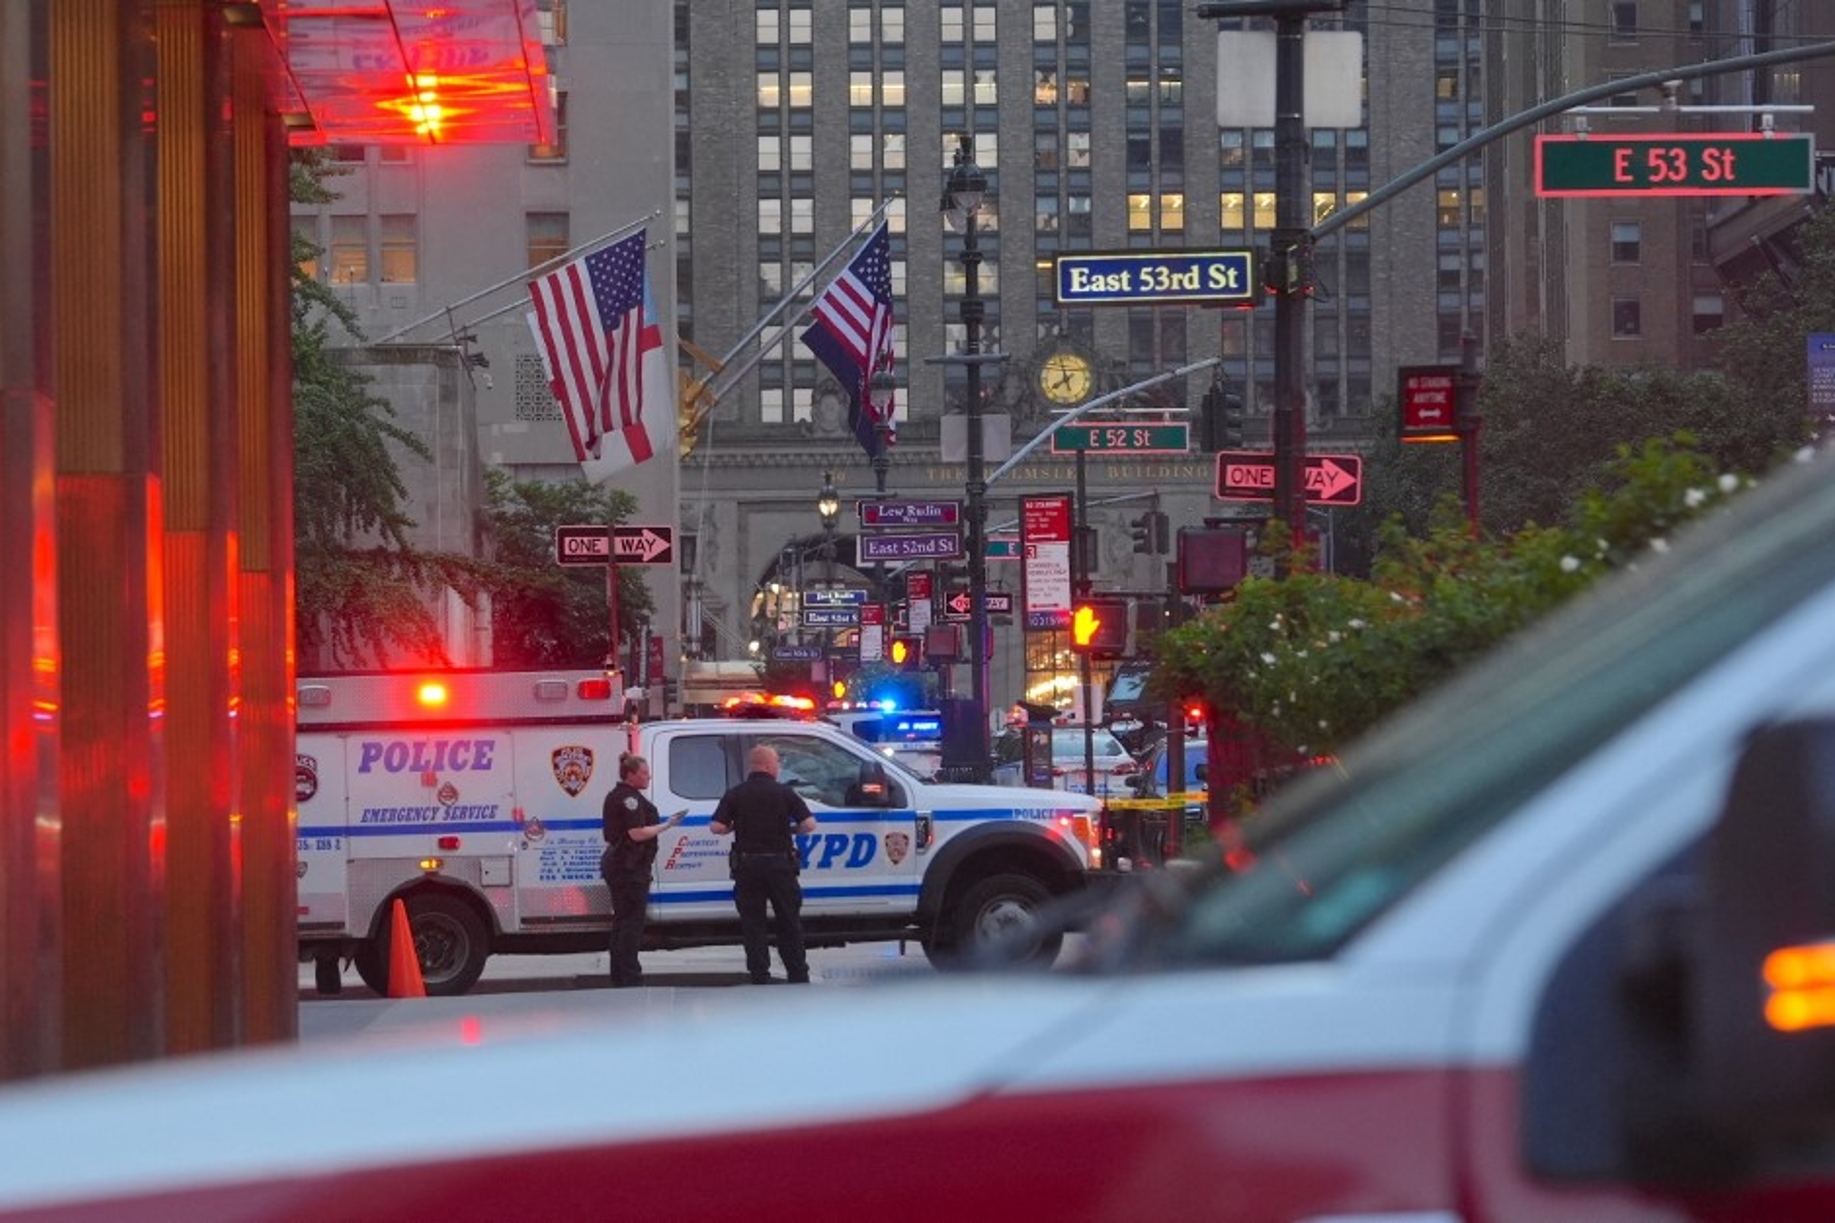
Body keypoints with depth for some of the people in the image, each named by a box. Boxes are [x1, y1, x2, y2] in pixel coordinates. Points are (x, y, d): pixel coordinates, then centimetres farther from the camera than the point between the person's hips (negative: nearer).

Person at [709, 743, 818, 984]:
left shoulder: (735, 795, 0)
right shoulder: (784, 793, -4)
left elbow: (717, 827, -7)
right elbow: (809, 824, -8)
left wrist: (737, 827, 12)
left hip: (747, 865, 1)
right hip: (780, 864, -1)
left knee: (752, 923, 5)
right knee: (789, 922, 9)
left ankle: (760, 978, 1)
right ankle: (798, 976, 11)